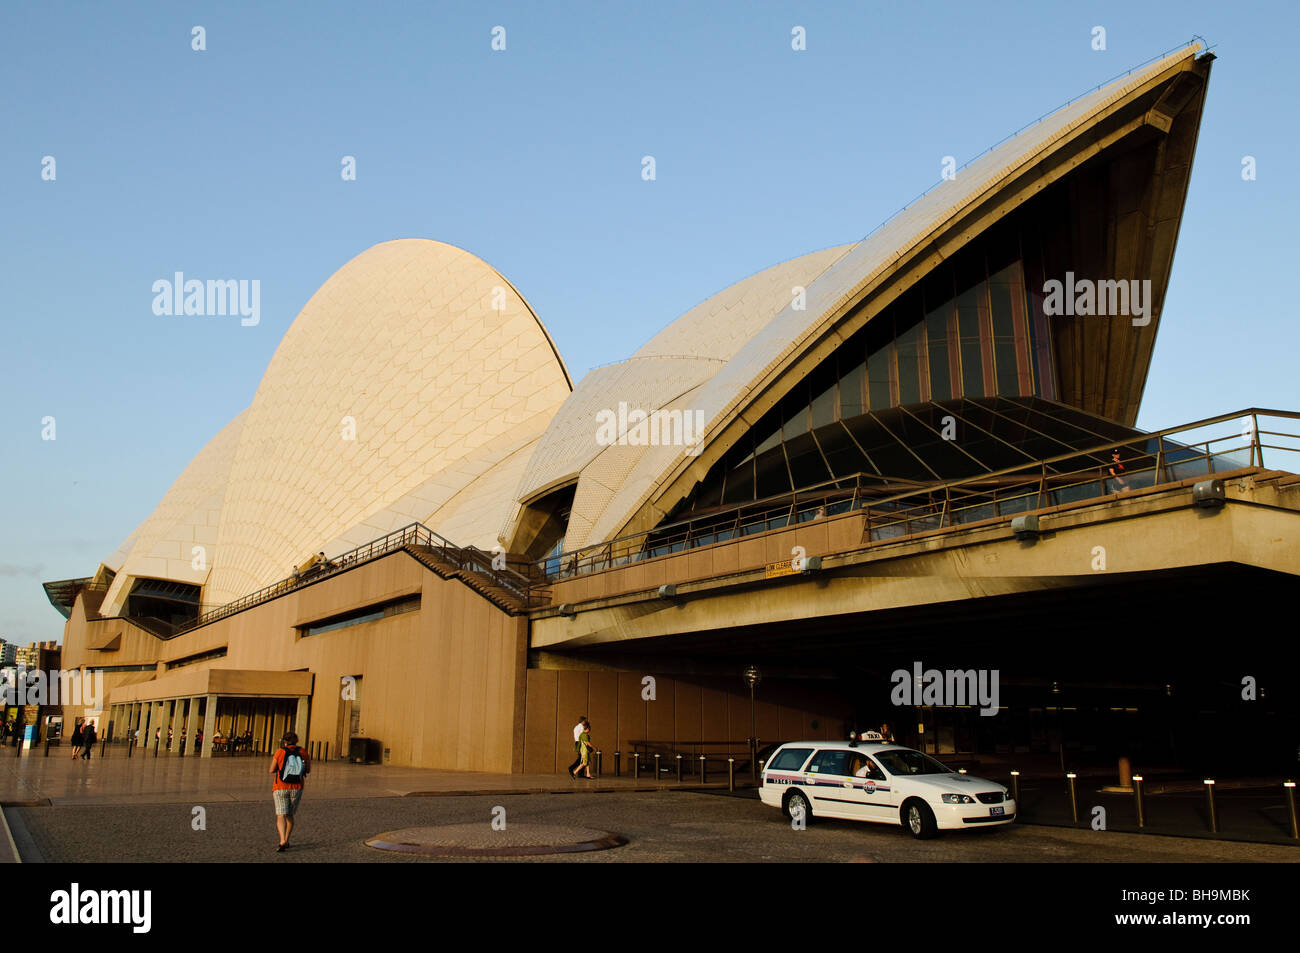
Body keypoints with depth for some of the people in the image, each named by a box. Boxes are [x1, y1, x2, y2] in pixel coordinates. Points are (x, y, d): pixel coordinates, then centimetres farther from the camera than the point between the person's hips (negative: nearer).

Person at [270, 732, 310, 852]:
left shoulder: (280, 752, -7)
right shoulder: (302, 752, 0)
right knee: (290, 815, 18)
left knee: (281, 816, -5)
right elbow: (308, 770, 7)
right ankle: (286, 842, 23)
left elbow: (272, 770, -2)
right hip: (296, 788, 3)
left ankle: (282, 841, -23)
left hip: (280, 788, -3)